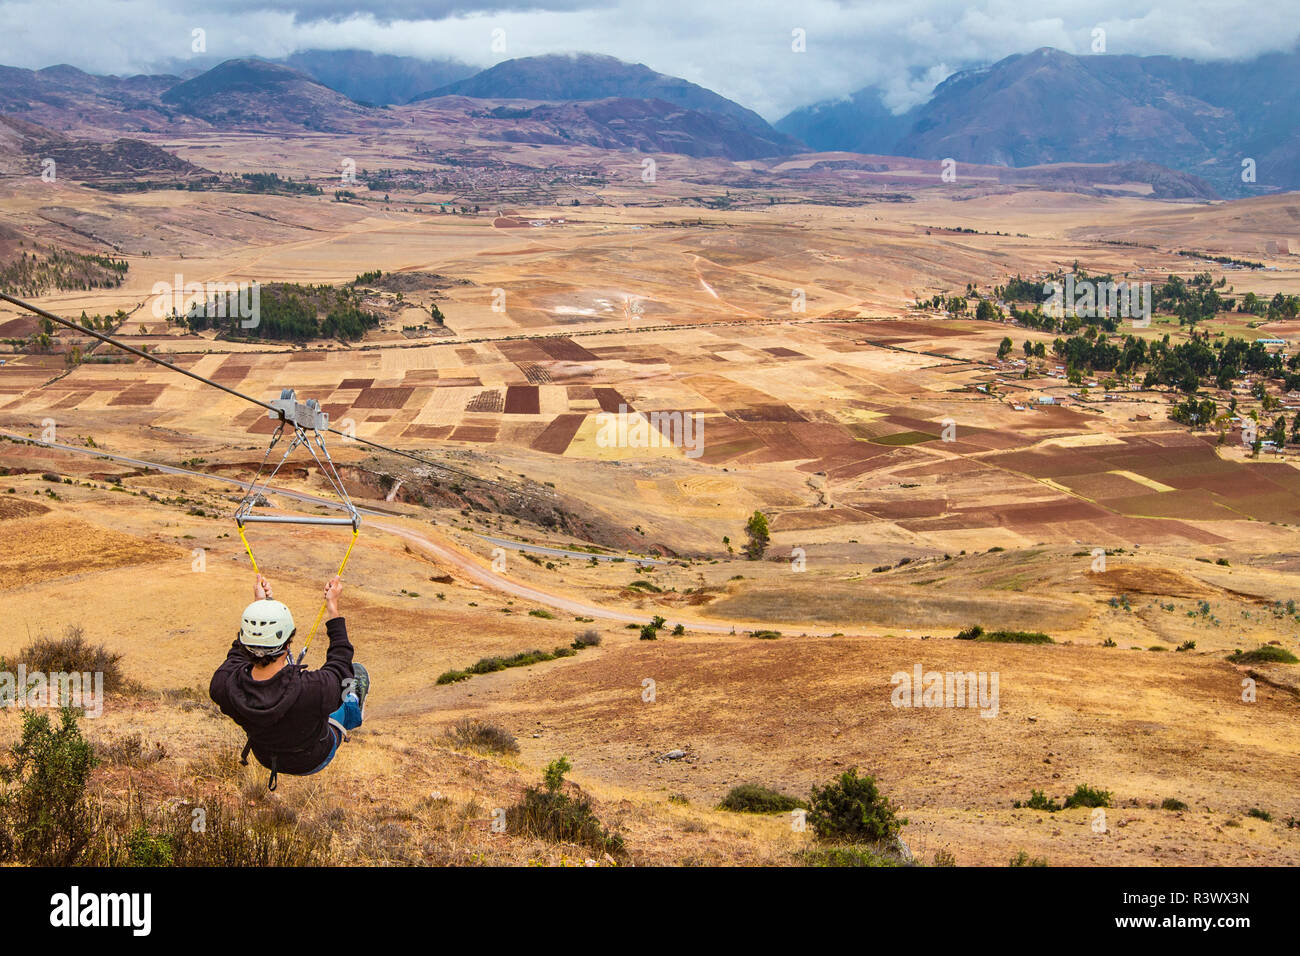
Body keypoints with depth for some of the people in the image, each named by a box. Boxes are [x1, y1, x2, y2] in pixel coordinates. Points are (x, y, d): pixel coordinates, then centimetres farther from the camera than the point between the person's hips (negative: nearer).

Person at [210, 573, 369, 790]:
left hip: (265, 757, 3)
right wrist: (333, 608, -8)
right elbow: (340, 662, -18)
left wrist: (258, 604, 2)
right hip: (313, 761, -3)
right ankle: (353, 715, 51)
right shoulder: (315, 689, -43)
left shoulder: (223, 685, -33)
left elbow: (238, 653, -8)